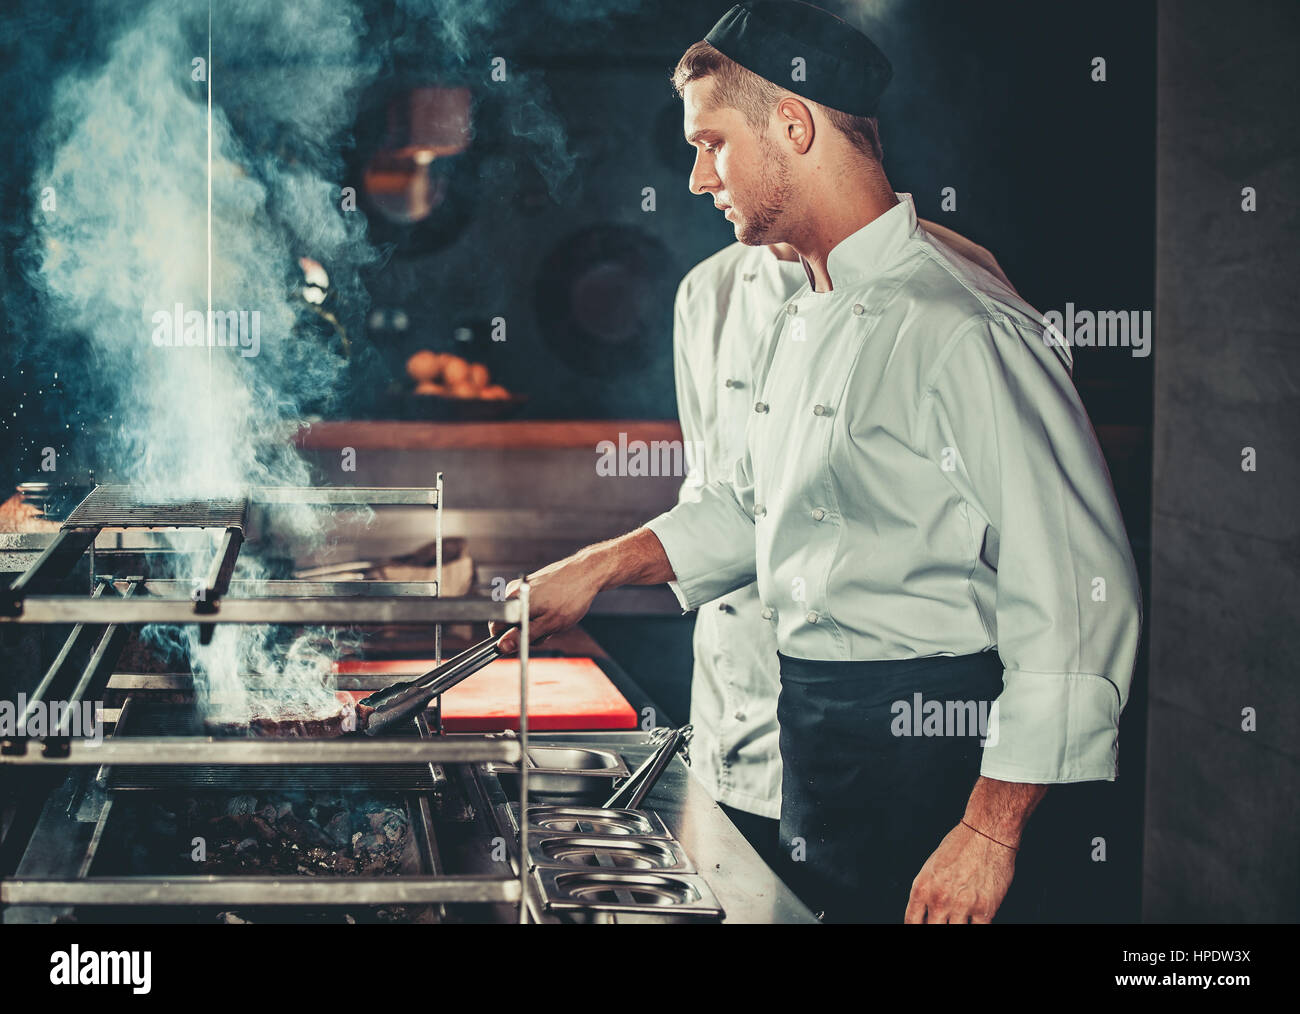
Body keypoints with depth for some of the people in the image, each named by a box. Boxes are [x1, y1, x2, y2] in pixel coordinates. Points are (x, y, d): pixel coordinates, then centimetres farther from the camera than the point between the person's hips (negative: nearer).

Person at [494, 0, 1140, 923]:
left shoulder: (963, 330, -20)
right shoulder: (809, 320, 13)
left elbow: (1077, 595, -24)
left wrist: (989, 830, -24)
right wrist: (600, 567, 19)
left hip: (923, 745, -9)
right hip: (811, 733, 9)